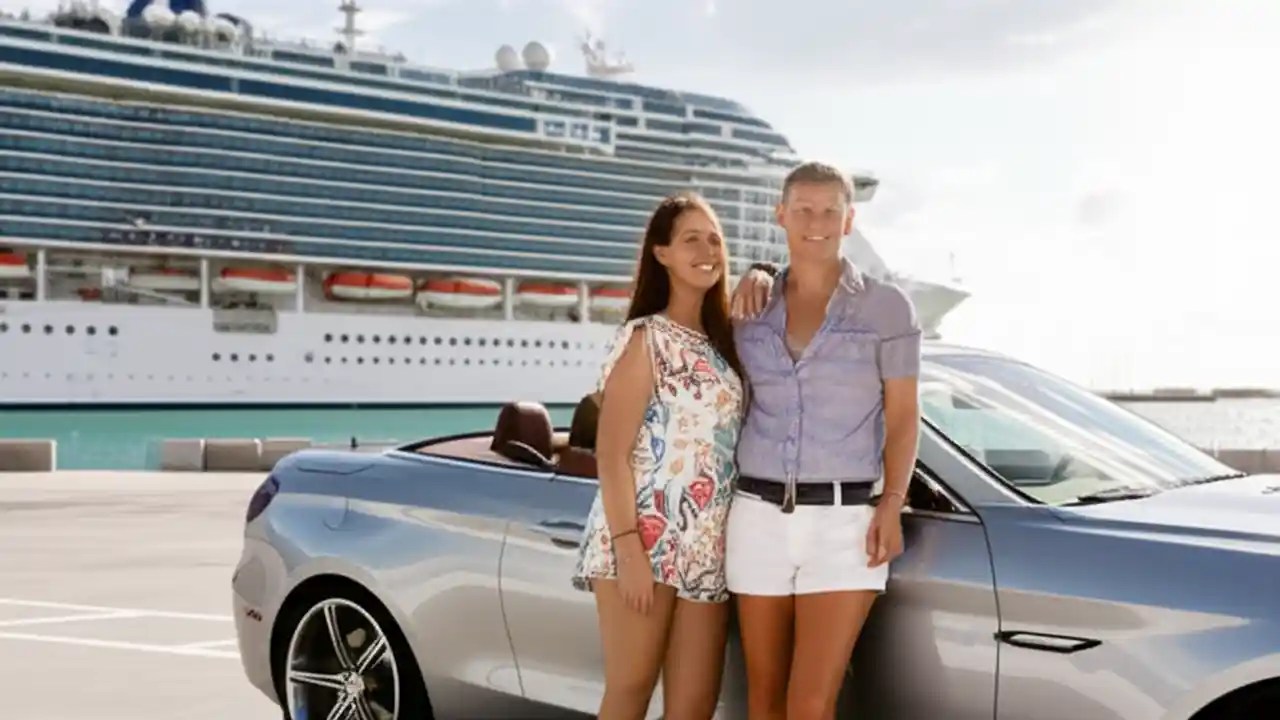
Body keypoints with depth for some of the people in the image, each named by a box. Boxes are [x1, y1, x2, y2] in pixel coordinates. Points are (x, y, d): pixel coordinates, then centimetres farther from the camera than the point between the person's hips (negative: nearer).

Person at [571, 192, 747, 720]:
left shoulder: (723, 341, 15)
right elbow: (611, 454, -9)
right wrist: (628, 547, -17)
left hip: (706, 550, 6)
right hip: (643, 541, -6)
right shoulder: (645, 338, -4)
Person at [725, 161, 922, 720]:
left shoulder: (887, 306, -1)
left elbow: (902, 417, 1)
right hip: (759, 517, 4)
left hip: (844, 521, -3)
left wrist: (891, 506, -13)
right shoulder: (753, 308, 7)